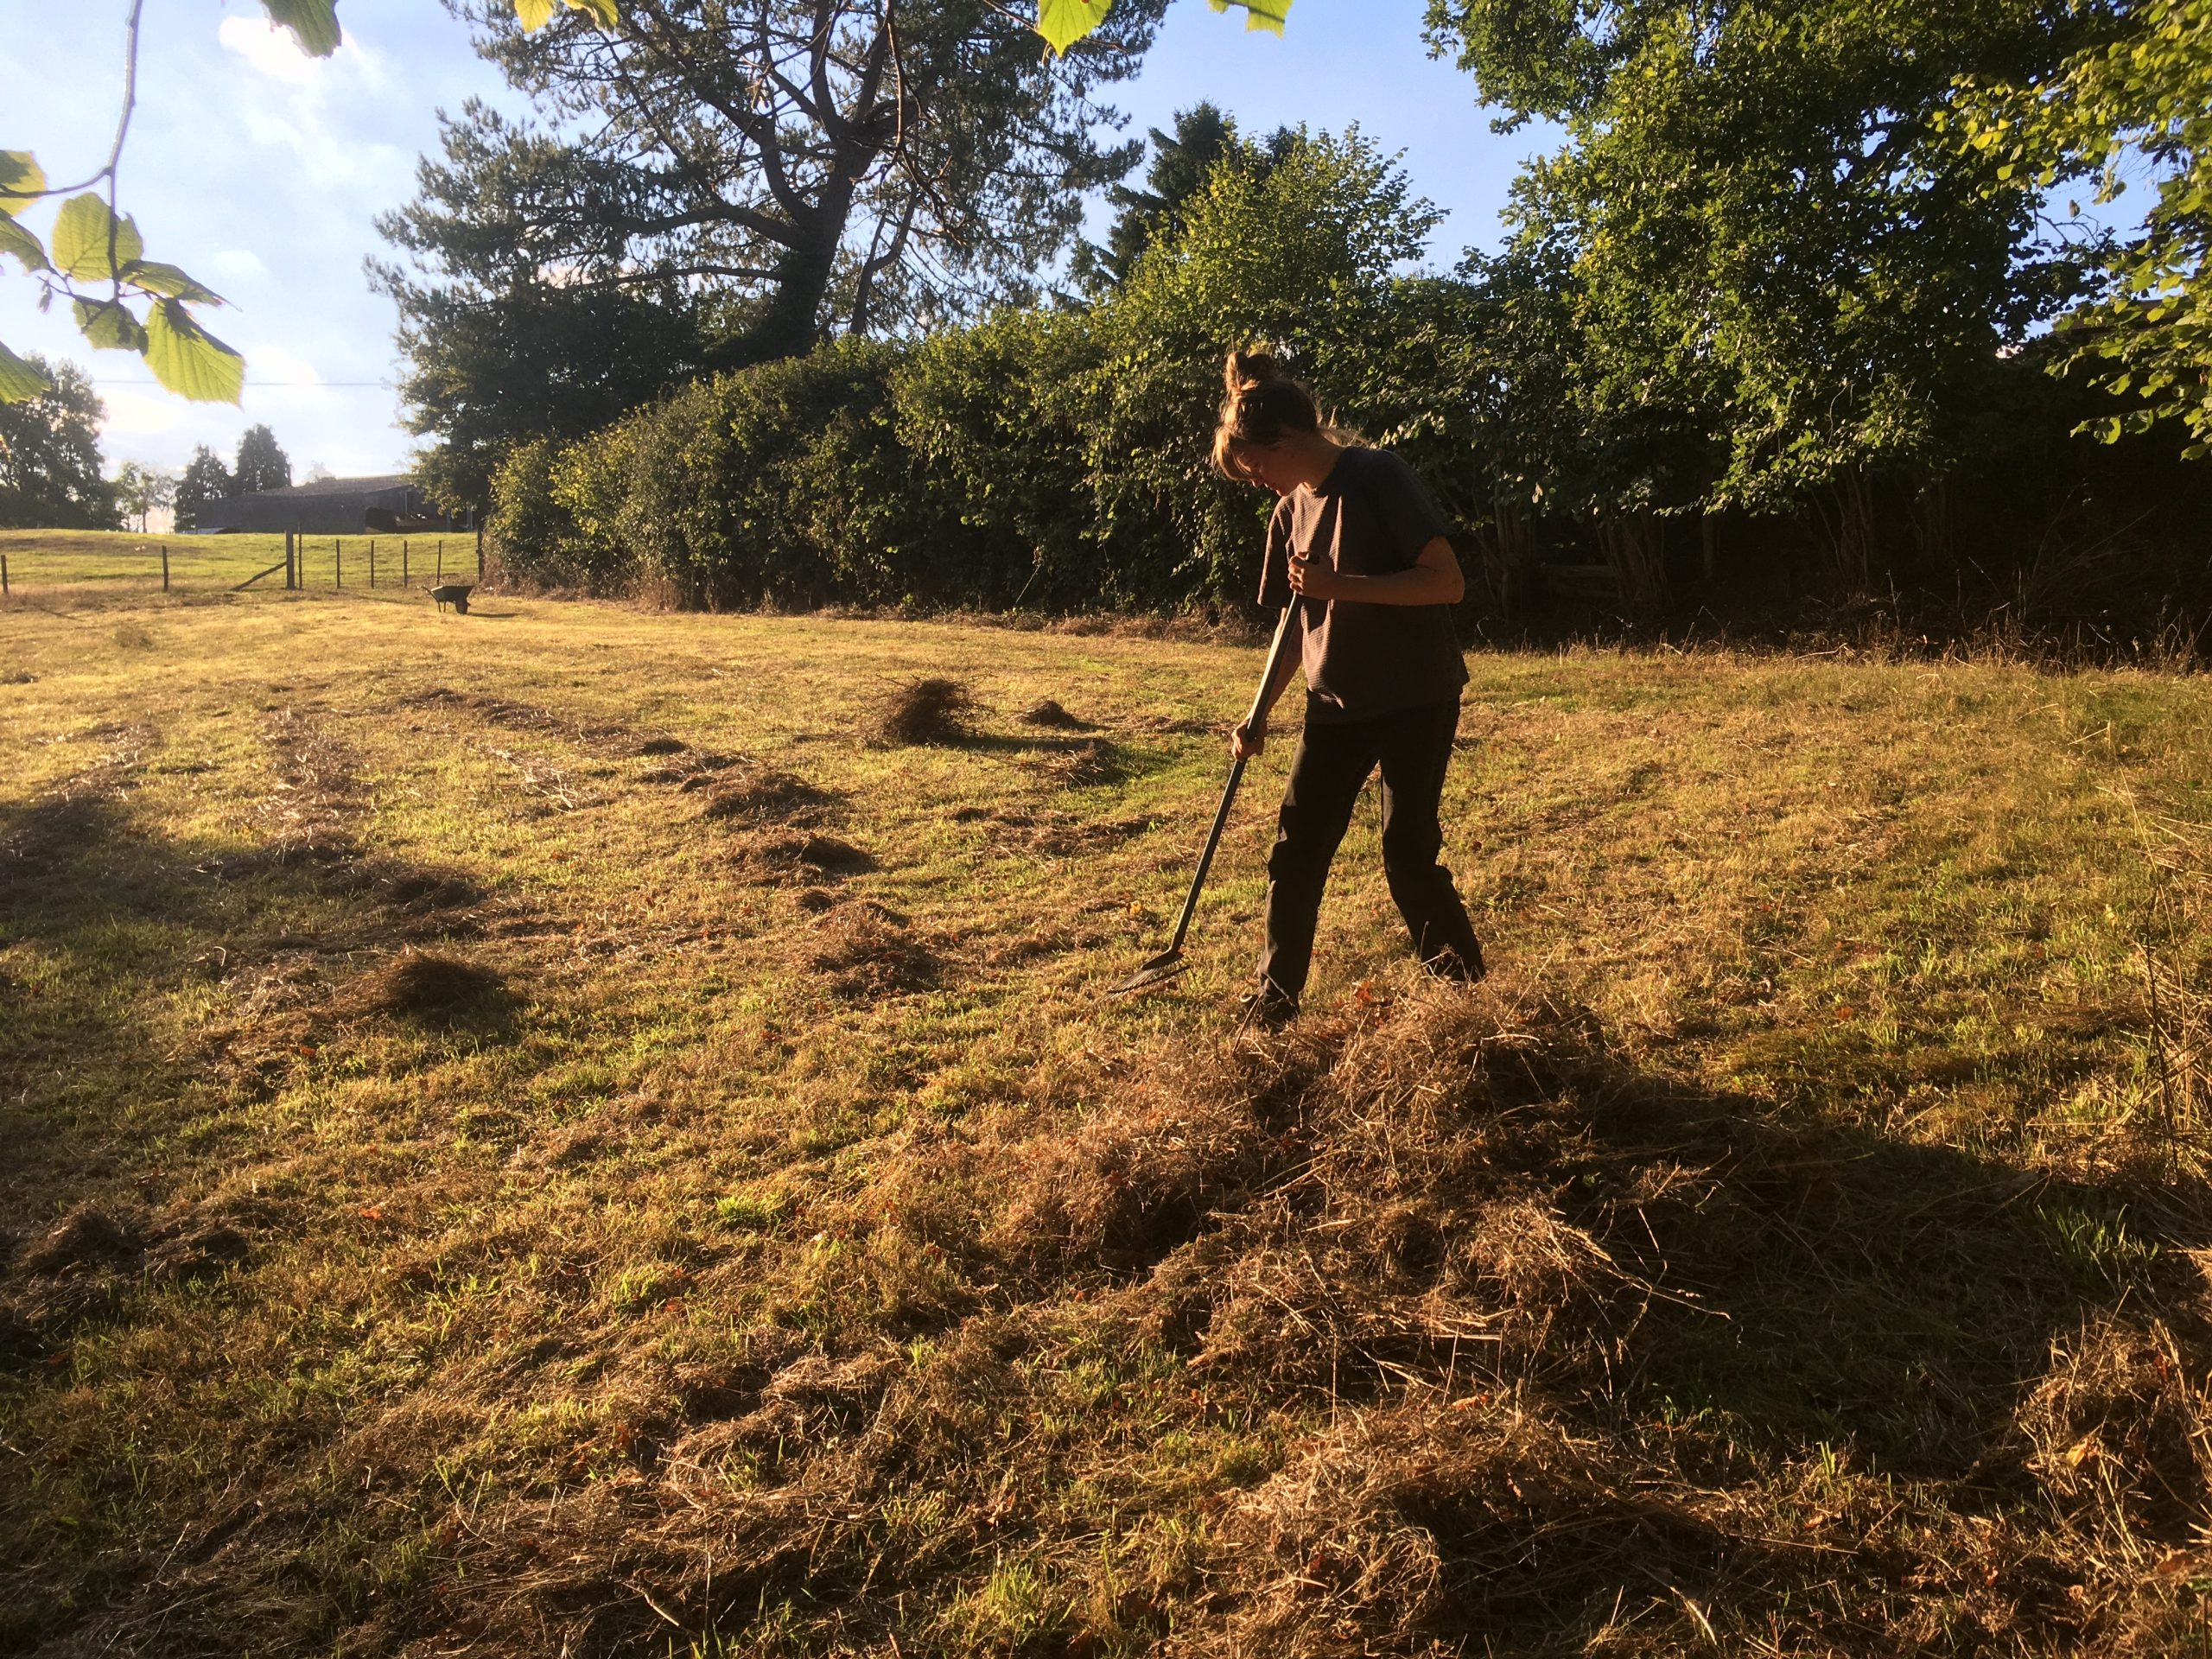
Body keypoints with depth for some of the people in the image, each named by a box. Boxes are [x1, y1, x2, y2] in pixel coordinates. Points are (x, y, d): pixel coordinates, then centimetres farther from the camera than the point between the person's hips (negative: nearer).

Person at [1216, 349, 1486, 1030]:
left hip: (1416, 700, -6)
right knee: (1295, 851, 3)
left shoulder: (1378, 477, -12)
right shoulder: (1291, 511, 9)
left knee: (1408, 853, -4)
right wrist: (1260, 714, 7)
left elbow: (1447, 581, -19)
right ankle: (1274, 1000, 14)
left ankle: (1465, 985, 19)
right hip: (1335, 706, 7)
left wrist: (1339, 584, -25)